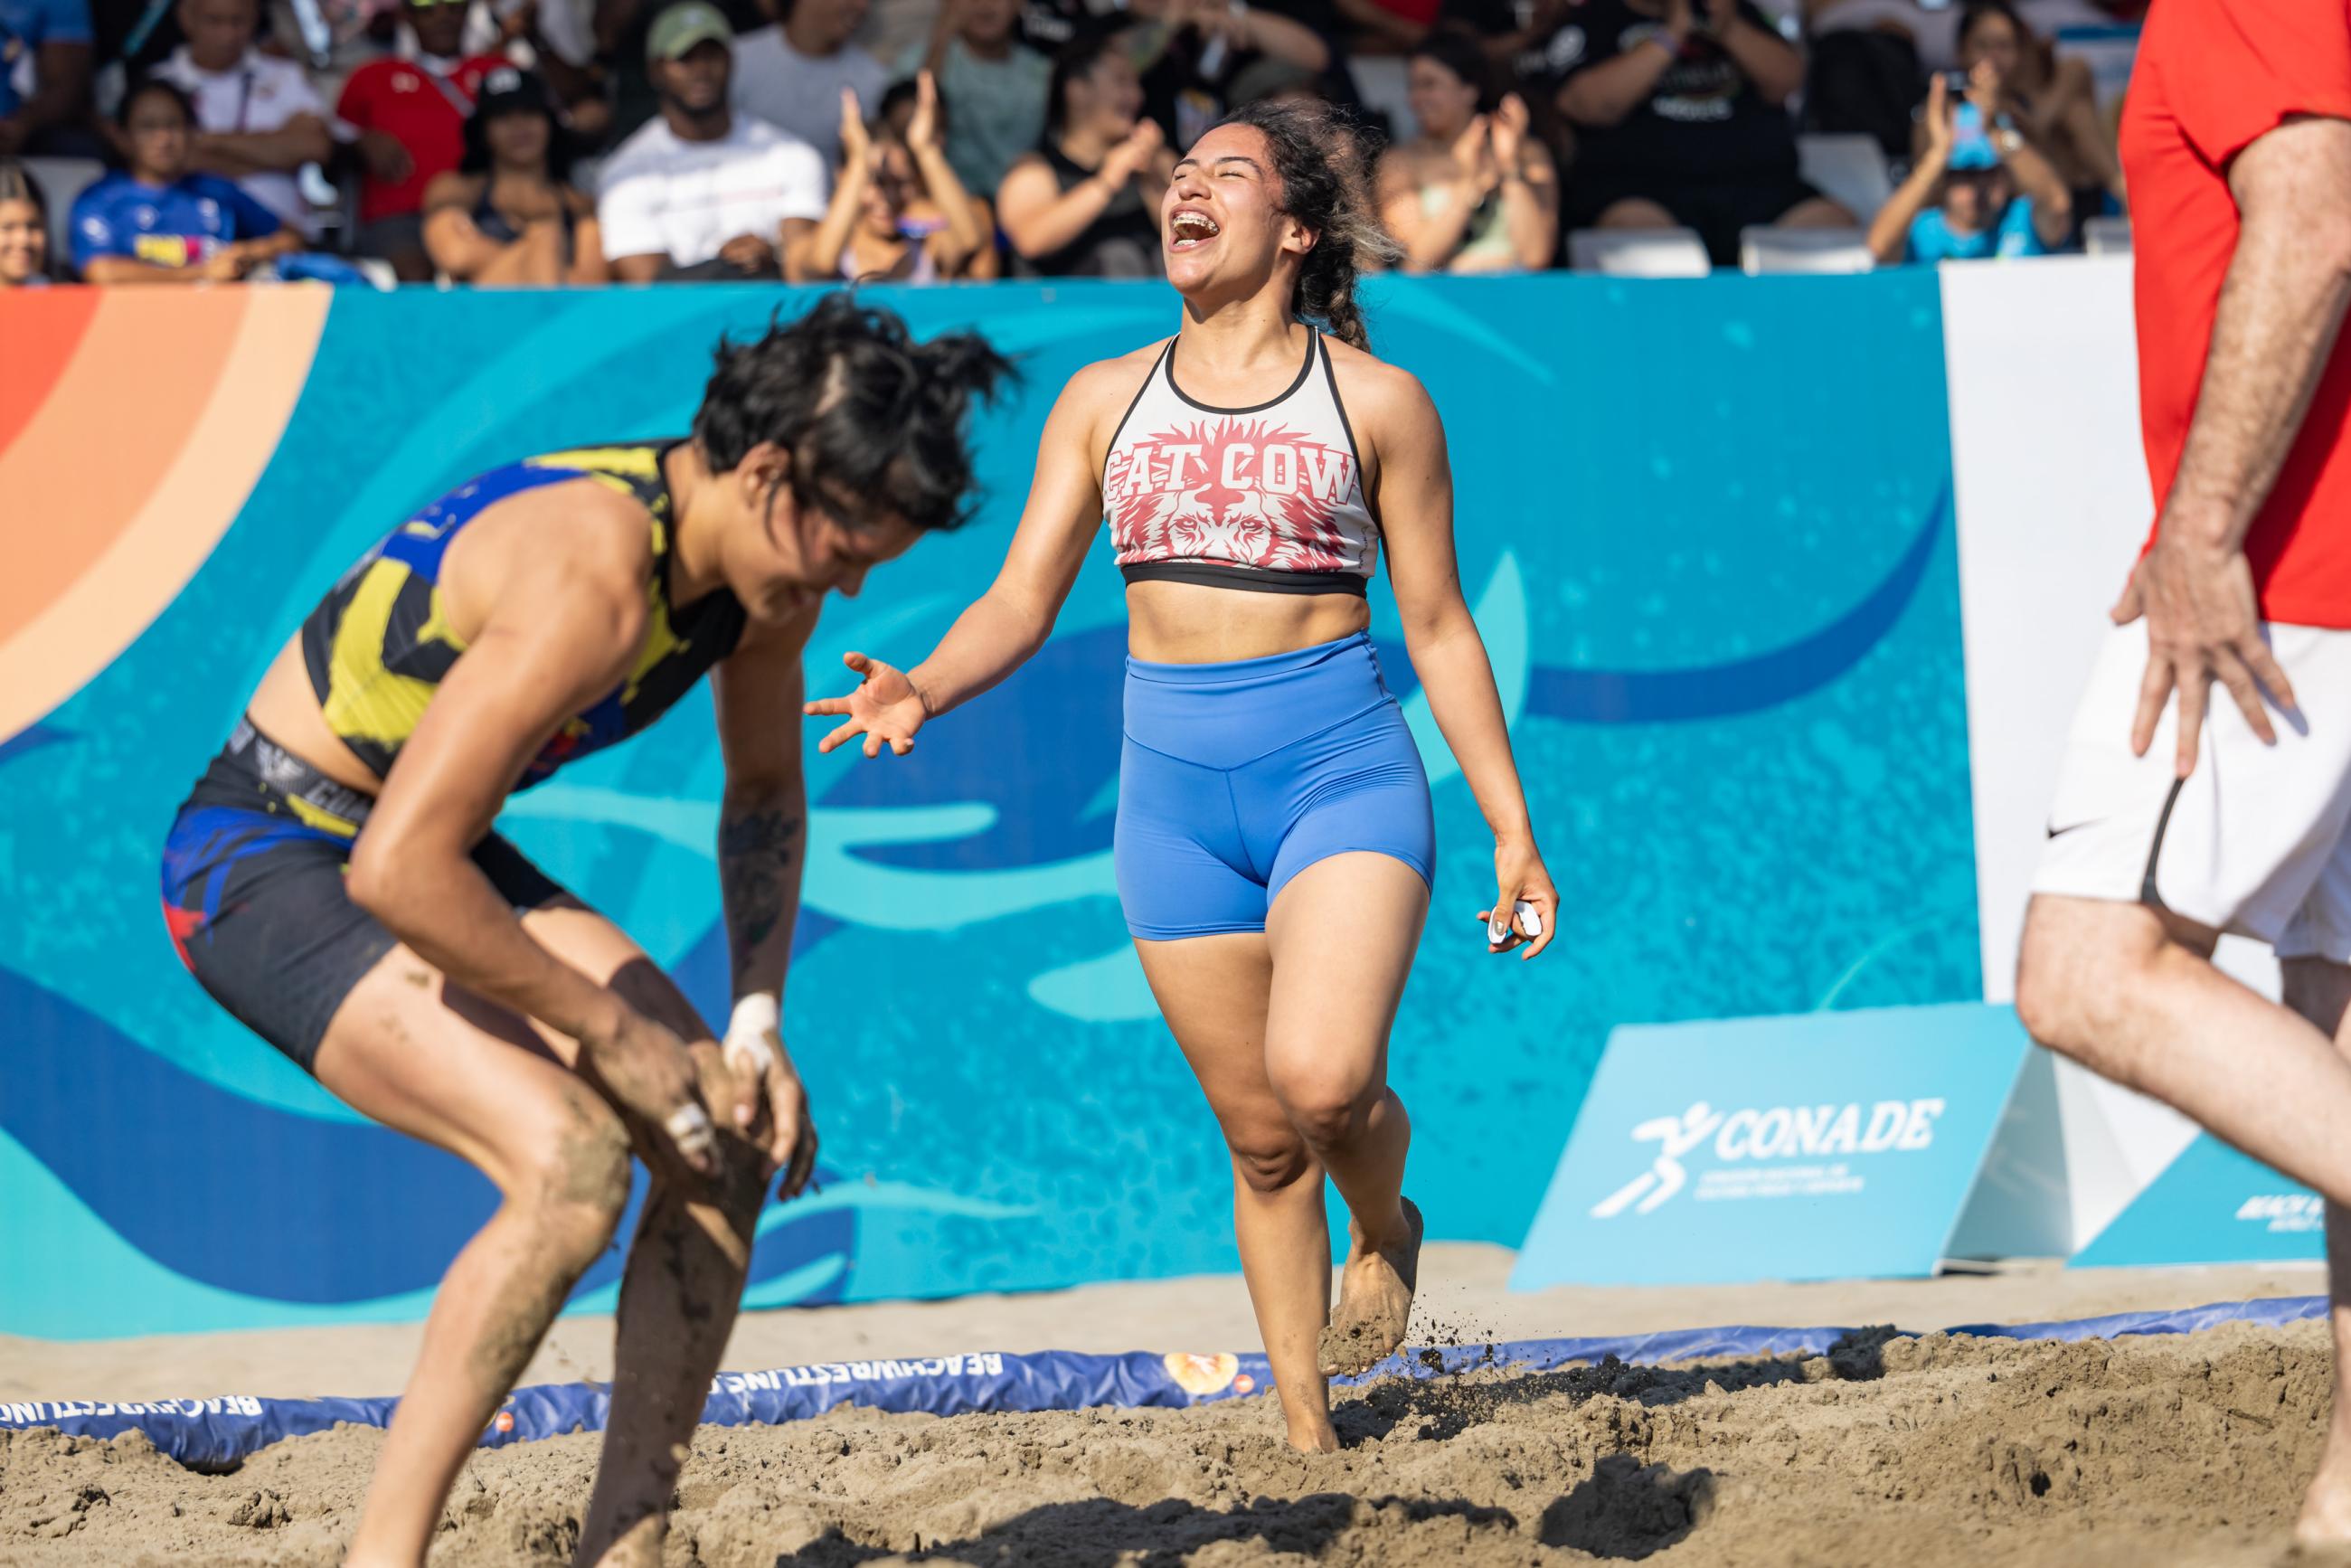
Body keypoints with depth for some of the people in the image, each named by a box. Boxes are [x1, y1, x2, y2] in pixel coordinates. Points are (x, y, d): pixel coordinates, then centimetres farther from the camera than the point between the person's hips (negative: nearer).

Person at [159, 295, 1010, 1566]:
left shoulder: (765, 557, -3)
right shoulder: (592, 576, -32)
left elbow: (763, 792, 17)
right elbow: (398, 870, -34)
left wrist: (758, 1019, 4)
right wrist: (607, 1026, -23)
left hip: (430, 847, 9)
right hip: (268, 860, -9)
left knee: (732, 1141, 1)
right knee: (573, 1159, -27)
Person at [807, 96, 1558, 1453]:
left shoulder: (1375, 402, 3)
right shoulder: (1107, 401, 10)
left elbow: (1439, 628, 6)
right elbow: (1023, 600, 7)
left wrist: (1514, 829, 3)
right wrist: (927, 688, -14)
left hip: (1342, 766, -3)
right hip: (1176, 784, 3)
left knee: (1322, 1077, -24)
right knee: (1260, 1138, 6)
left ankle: (1386, 1221, 10)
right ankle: (1310, 1438, 18)